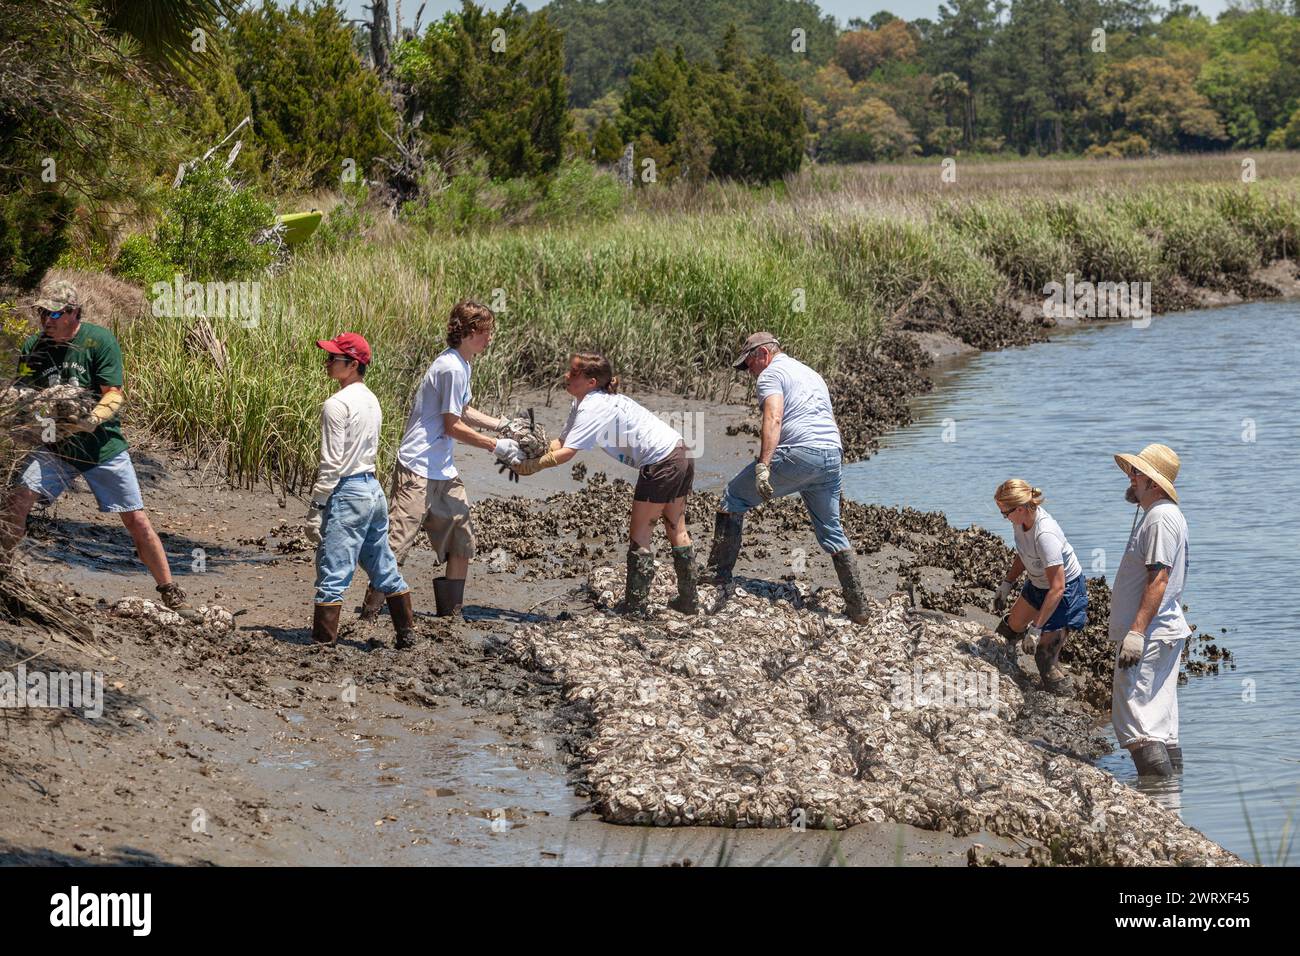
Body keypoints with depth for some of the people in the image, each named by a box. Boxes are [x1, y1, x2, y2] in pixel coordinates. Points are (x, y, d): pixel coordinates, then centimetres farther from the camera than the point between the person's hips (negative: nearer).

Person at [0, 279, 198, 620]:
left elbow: (115, 395, -15)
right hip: (56, 446, 3)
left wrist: (89, 421, -33)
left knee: (137, 521, -2)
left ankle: (171, 594, 9)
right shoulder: (34, 347, 0)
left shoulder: (100, 340, -11)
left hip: (103, 447, -3)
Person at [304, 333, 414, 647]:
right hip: (374, 488, 9)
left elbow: (332, 464, -17)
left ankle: (323, 642, -7)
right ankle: (407, 633, 23)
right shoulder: (372, 400, 13)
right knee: (384, 569, 17)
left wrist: (315, 508, -14)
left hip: (347, 492, -9)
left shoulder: (337, 404, -14)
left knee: (332, 576, -7)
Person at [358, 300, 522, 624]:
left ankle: (450, 616, 19)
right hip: (418, 470, -10)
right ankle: (369, 614, -8)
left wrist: (502, 425, 18)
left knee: (462, 542, 12)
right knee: (396, 543, -11)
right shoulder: (452, 368, -18)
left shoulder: (461, 364, 12)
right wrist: (496, 446, -8)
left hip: (444, 471, 10)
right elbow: (452, 426, -16)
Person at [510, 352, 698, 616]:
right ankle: (689, 599, 28)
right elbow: (562, 441, 7)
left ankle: (634, 607, 3)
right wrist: (533, 454, -9)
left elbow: (566, 453, -27)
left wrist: (533, 465, -20)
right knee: (676, 529, 19)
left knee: (640, 534, 0)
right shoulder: (583, 402, 11)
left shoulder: (593, 407, -20)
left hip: (660, 463, -10)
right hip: (680, 454, 10)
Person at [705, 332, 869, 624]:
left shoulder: (771, 374, 3)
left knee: (734, 498, 7)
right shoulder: (812, 375, 31)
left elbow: (773, 419, -15)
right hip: (833, 456, 8)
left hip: (798, 454, -8)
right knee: (831, 531, 15)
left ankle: (718, 574, 4)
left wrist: (763, 466, -24)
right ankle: (858, 608, 12)